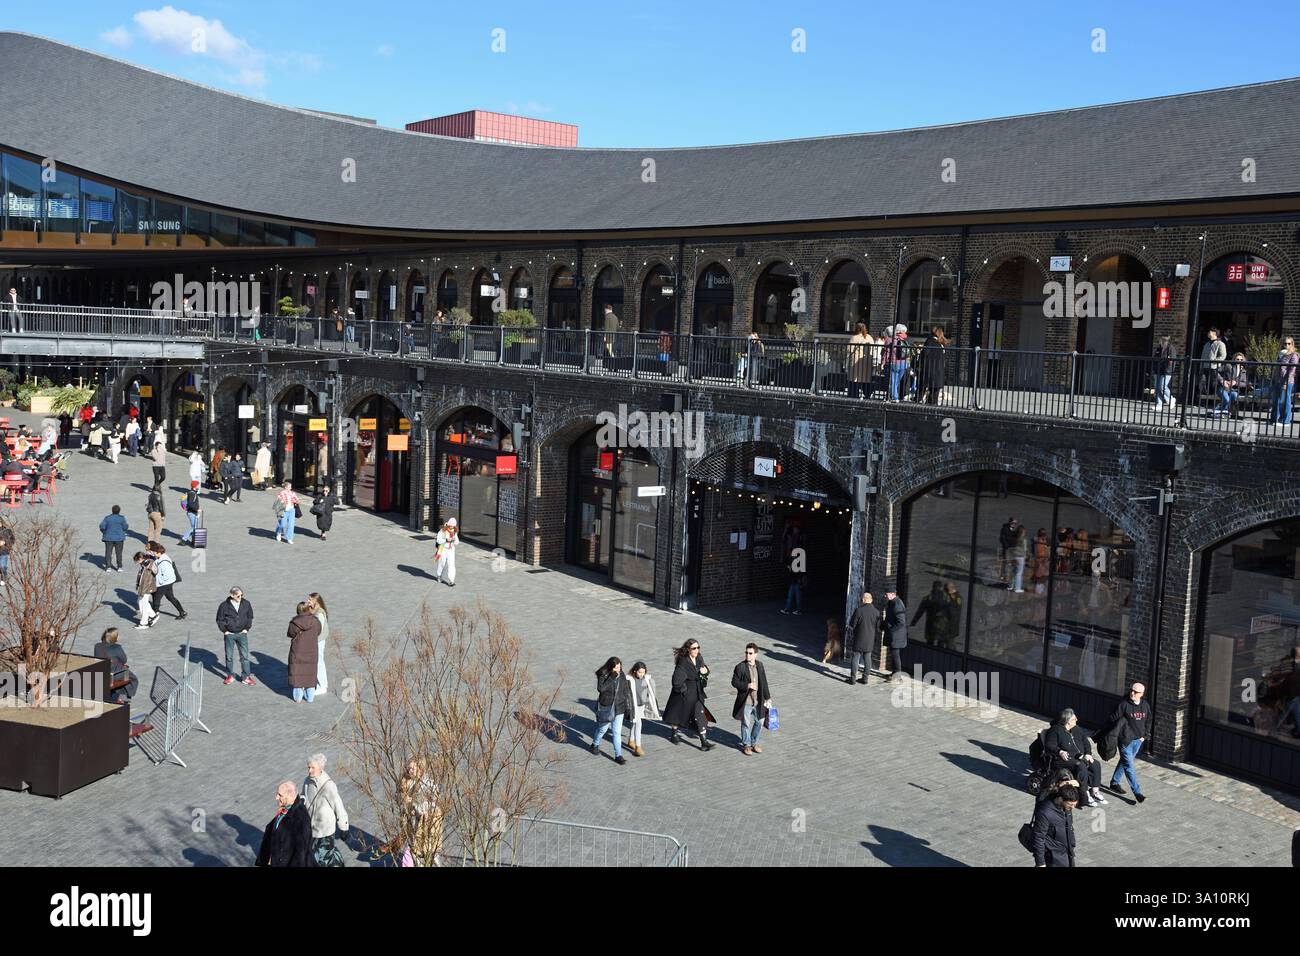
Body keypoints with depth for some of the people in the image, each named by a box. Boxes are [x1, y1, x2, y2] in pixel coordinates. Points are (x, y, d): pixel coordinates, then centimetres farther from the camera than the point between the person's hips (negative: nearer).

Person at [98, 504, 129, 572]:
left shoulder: (107, 518, -3)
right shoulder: (121, 518, -7)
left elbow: (102, 526, -5)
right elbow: (125, 527, -7)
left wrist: (104, 532, 13)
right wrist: (128, 526, 15)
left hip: (109, 538, 0)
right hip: (119, 538, 0)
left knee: (108, 552, 5)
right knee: (119, 552, 7)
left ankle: (108, 566, 0)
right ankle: (119, 567, 7)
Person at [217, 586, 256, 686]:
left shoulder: (246, 604, -2)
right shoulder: (224, 606, -10)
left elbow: (250, 617, 11)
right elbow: (220, 620, 0)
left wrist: (247, 628, 4)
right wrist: (225, 630, -3)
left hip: (242, 634, 1)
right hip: (229, 635, -1)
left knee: (244, 655, 1)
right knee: (229, 656, 8)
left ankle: (246, 677, 8)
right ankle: (230, 676, 23)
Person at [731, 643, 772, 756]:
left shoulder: (760, 665, 2)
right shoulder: (740, 667, -12)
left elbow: (764, 682, 9)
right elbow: (734, 682, -10)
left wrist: (767, 698, 10)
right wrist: (747, 685, -23)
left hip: (758, 701, 4)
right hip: (745, 702, -4)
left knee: (759, 722, 13)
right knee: (746, 724, 7)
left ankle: (754, 743, 31)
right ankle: (746, 745, 24)